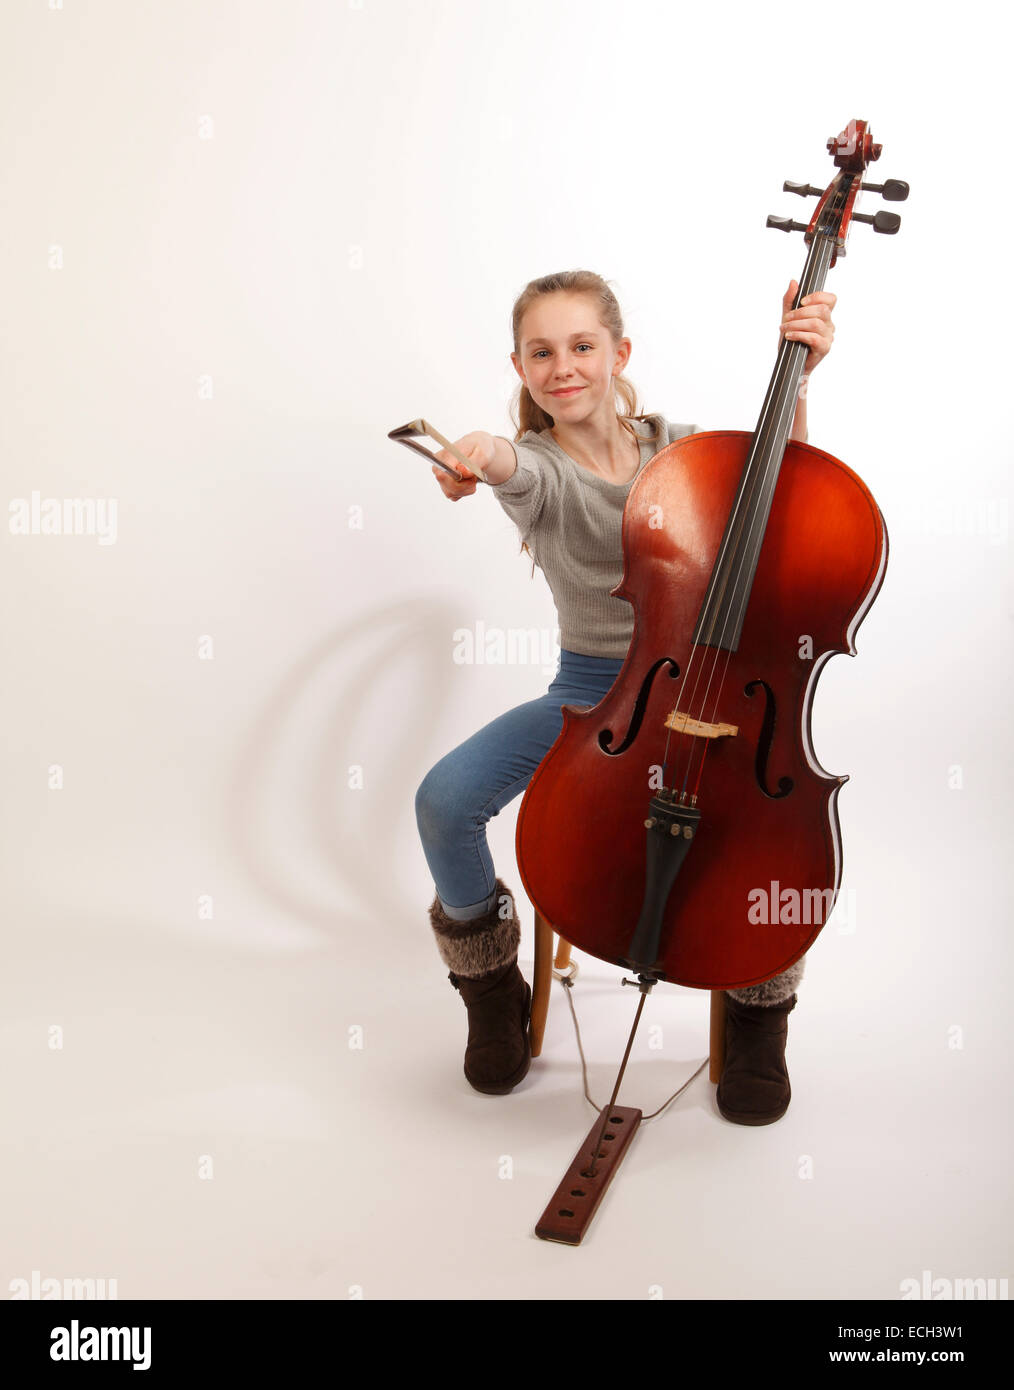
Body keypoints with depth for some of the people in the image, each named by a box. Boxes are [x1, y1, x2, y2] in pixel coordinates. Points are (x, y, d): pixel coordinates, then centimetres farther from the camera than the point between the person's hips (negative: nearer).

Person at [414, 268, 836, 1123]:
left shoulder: (676, 447, 6)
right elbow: (522, 472, -28)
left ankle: (759, 1019, 2)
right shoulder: (539, 467, -2)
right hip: (587, 691, 0)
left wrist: (794, 381, -18)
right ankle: (494, 991, 7)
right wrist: (482, 452, -51)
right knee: (444, 800, -23)